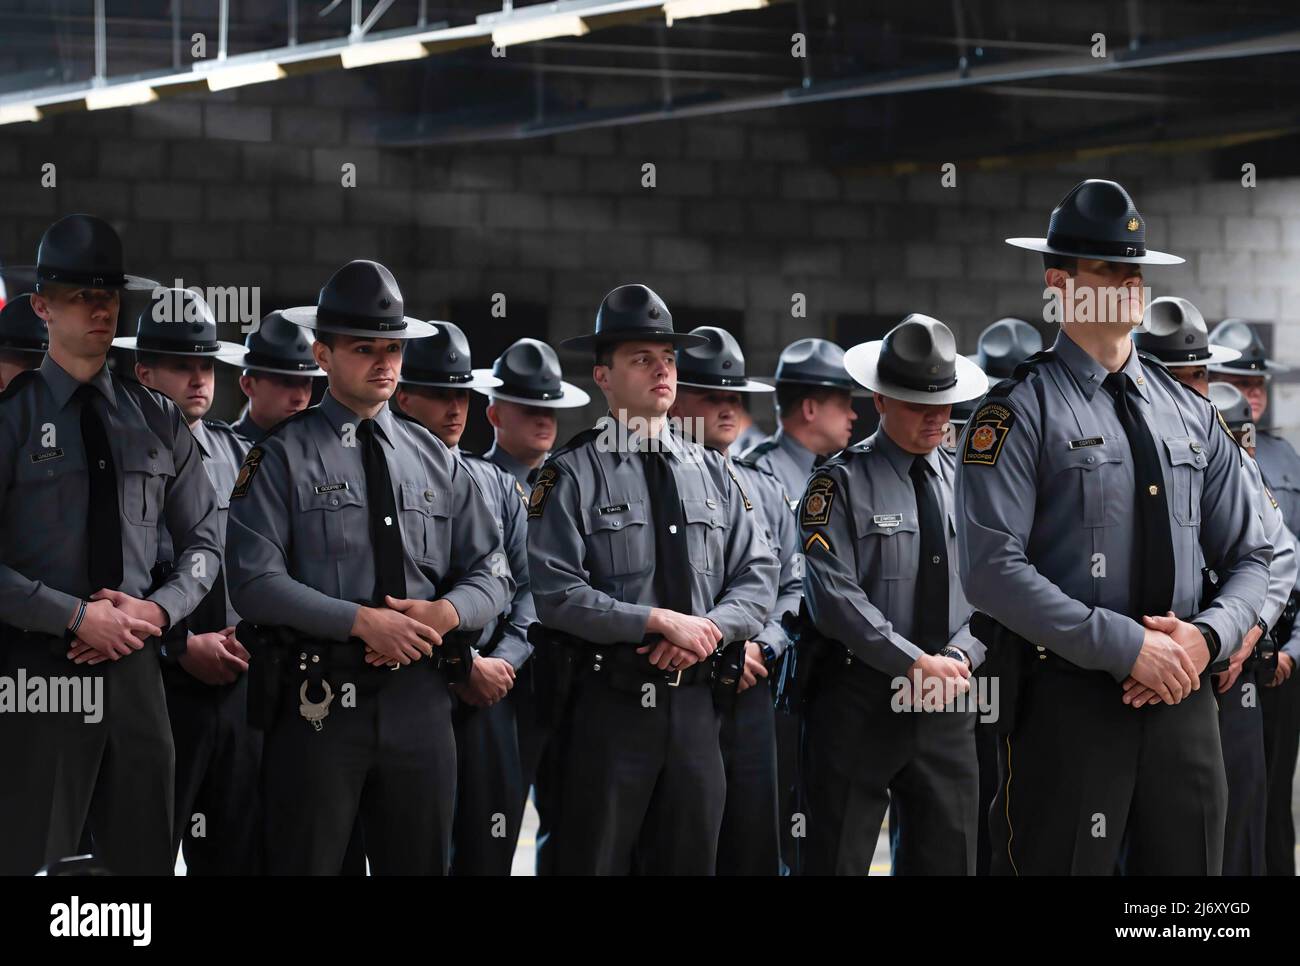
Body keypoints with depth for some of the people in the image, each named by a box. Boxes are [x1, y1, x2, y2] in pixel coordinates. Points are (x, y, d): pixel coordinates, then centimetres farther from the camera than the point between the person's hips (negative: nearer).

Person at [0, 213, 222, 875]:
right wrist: (76, 616, -15)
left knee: (145, 857, 10)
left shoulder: (156, 421, 11)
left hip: (134, 669, 4)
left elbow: (206, 544, 15)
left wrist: (157, 610, -4)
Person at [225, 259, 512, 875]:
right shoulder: (284, 458, -1)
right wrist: (361, 621, -19)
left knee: (420, 866, 10)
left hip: (420, 702, 4)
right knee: (306, 865, 0)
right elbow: (254, 581, -11)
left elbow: (492, 573, 13)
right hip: (319, 703, -4)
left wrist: (446, 612, -9)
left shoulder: (435, 459, 14)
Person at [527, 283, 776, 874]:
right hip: (610, 707, -5)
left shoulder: (712, 472, 12)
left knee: (690, 862, 9)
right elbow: (554, 592, -14)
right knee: (596, 861, 0)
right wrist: (660, 620, -16)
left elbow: (757, 576, 9)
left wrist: (711, 629, -11)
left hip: (695, 706, 5)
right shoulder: (574, 474, -5)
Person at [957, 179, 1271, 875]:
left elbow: (1248, 557, 16)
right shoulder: (1020, 412, -4)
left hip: (1184, 700, 5)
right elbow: (992, 569, -15)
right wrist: (1126, 647, -18)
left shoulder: (1190, 413, 14)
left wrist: (1207, 636, -6)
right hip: (1067, 705, -5)